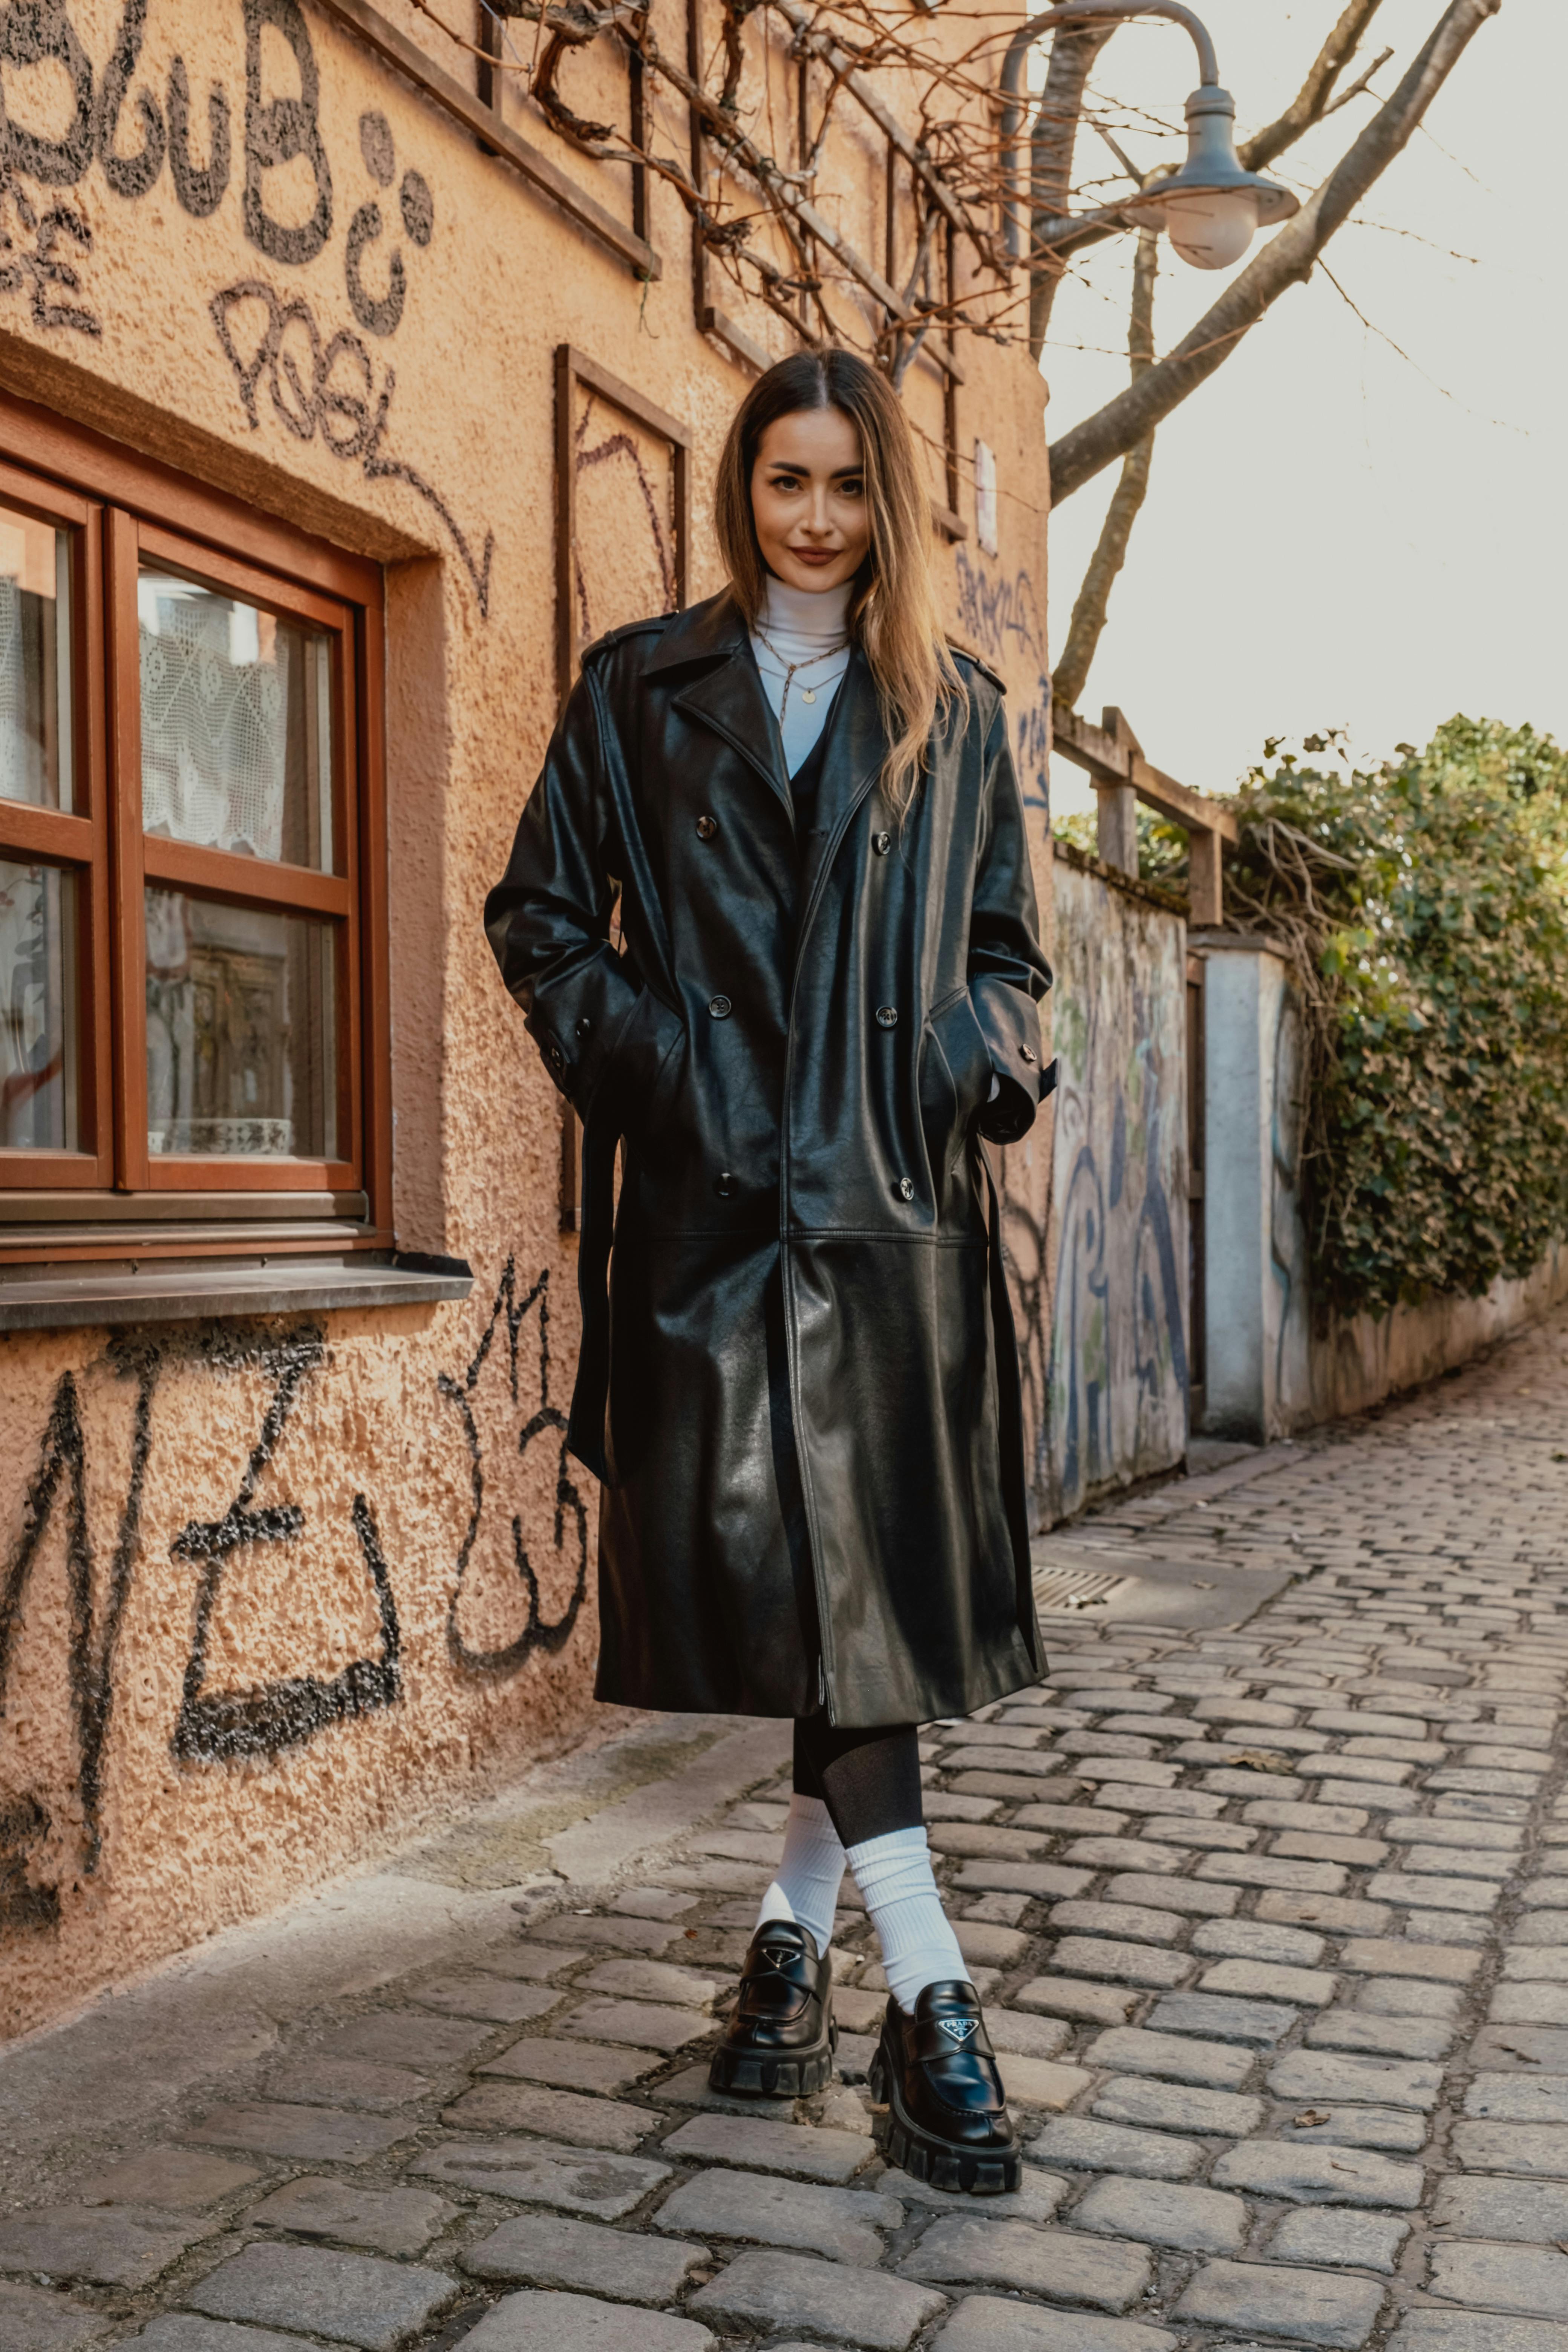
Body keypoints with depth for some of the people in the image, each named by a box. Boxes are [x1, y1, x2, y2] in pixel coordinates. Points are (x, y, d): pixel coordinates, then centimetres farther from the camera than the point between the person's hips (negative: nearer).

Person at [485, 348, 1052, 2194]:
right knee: (791, 1572, -7)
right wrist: (629, 1055, -5)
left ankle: (794, 1931, 20)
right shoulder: (639, 689, 11)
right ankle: (928, 1996, -1)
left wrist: (988, 1060, 0)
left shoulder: (954, 712, 16)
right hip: (710, 1194, -2)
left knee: (879, 1568, 1)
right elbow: (539, 914, 9)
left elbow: (1003, 945, 20)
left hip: (898, 1197, 2)